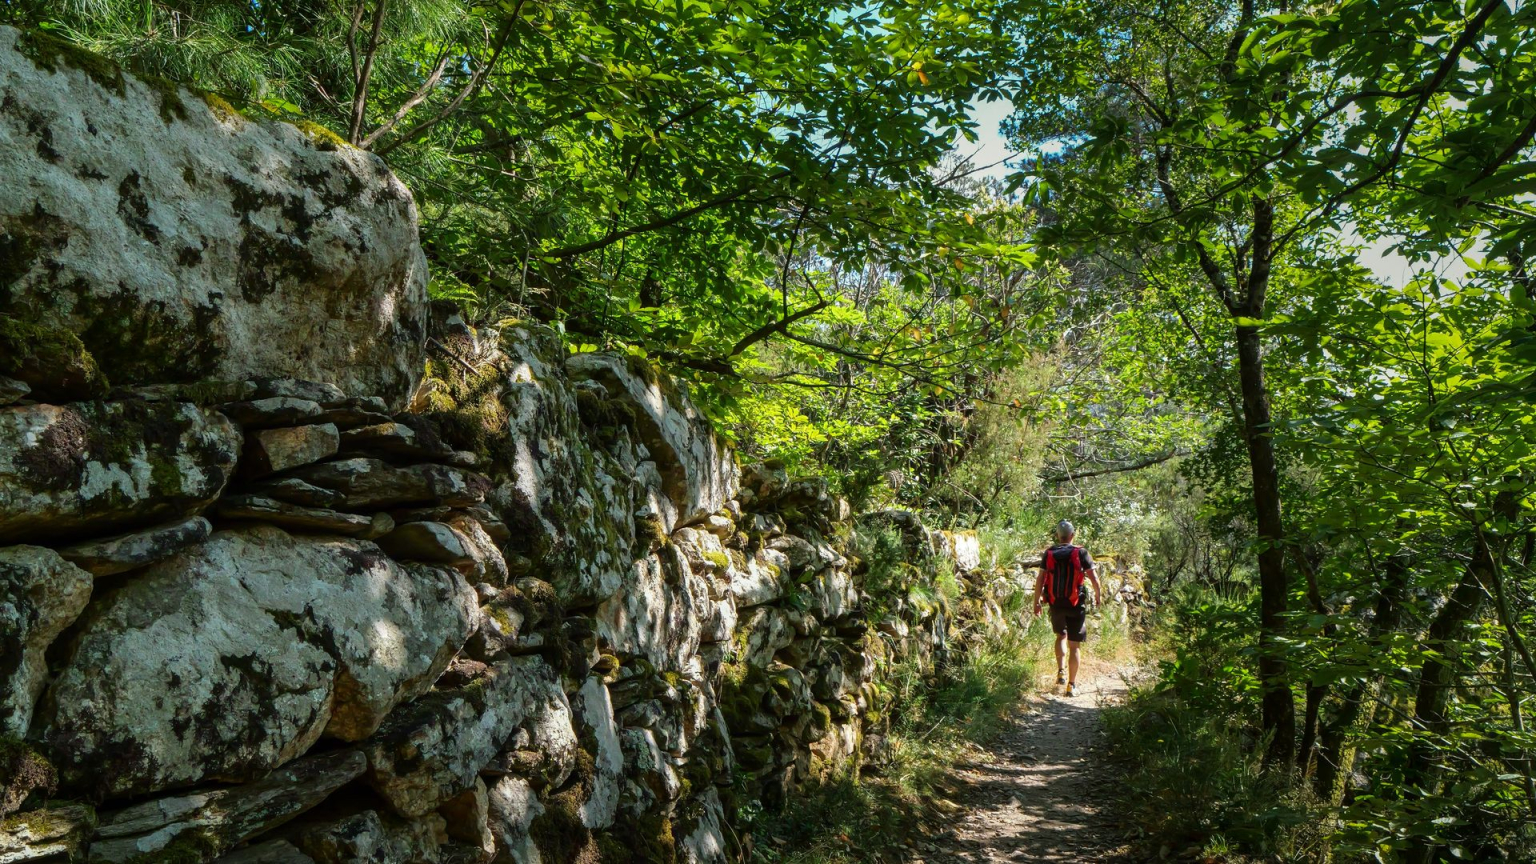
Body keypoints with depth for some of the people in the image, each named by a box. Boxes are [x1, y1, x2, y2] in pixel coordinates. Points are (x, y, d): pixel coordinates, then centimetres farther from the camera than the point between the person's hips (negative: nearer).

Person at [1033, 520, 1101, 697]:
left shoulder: (1049, 554, -1)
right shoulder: (1081, 553, -6)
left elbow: (1040, 579, -4)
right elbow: (1094, 579, -6)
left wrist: (1036, 601, 5)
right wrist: (1097, 596, 12)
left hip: (1056, 604, 2)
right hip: (1076, 604, -2)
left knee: (1061, 636, 25)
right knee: (1074, 646, 7)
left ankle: (1061, 671, 8)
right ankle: (1072, 685, 9)